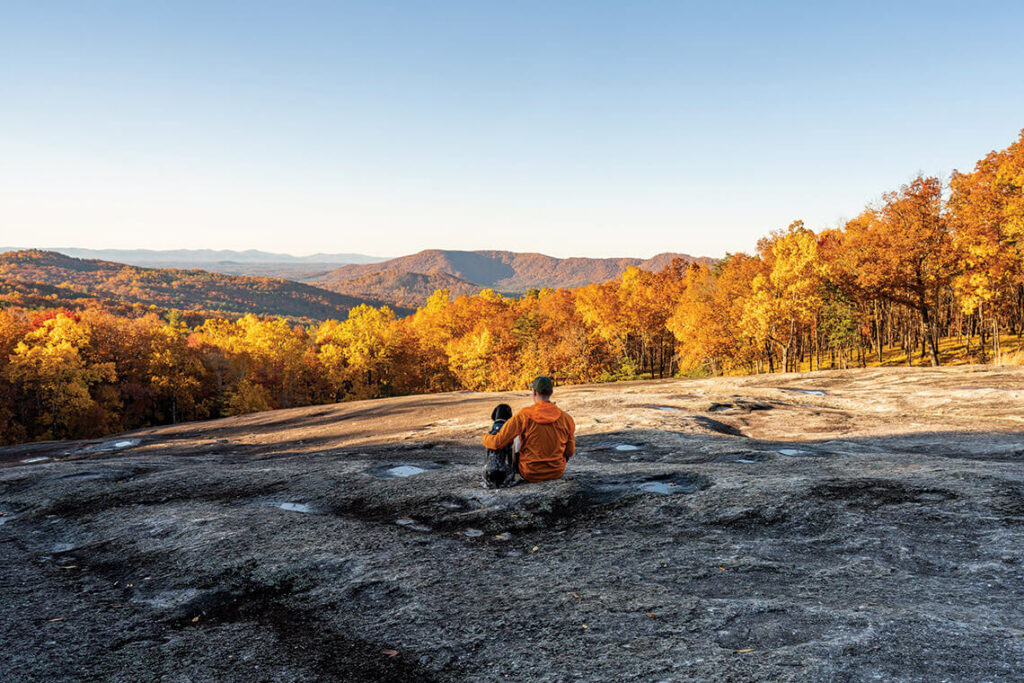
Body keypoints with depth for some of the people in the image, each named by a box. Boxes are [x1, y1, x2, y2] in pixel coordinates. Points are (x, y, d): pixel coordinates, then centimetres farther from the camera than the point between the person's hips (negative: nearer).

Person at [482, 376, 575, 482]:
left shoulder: (523, 416, -17)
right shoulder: (566, 418, -11)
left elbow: (498, 442, -16)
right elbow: (570, 452, -2)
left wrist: (485, 437, 7)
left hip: (530, 474, -1)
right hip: (557, 473, 1)